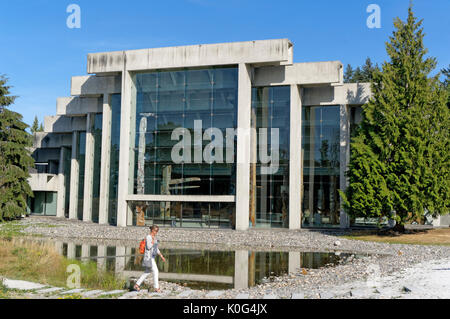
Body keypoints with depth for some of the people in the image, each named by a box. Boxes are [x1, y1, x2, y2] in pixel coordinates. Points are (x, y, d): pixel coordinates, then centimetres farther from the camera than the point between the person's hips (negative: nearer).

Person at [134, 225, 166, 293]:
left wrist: (161, 256, 17)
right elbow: (149, 247, -23)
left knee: (147, 272, 14)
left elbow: (156, 249, 19)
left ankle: (137, 285, 19)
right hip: (149, 257, -10)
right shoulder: (148, 237, -14)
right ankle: (156, 288, -3)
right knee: (155, 271, -9)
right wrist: (153, 240, -20)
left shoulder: (154, 237, 15)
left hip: (152, 257, 10)